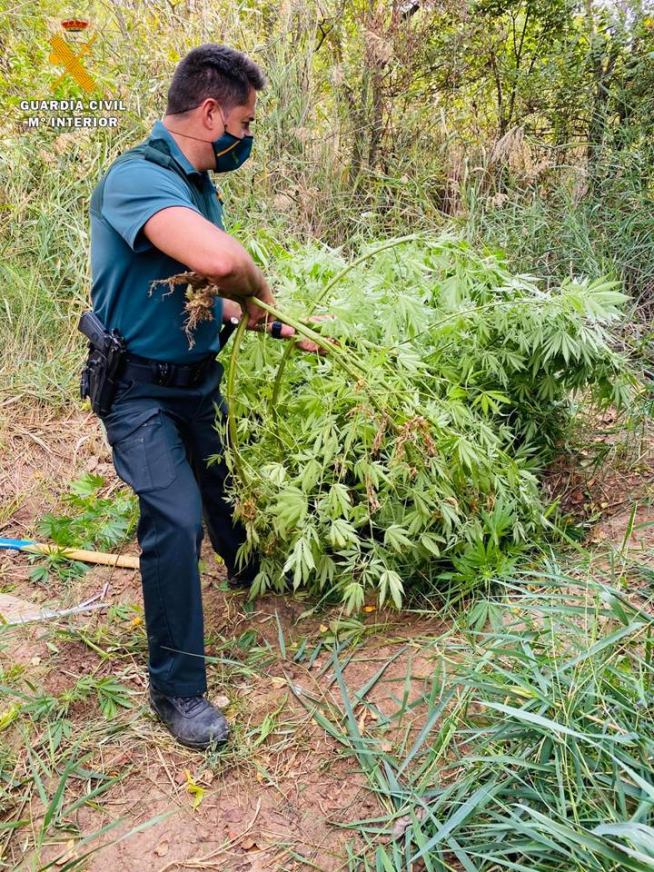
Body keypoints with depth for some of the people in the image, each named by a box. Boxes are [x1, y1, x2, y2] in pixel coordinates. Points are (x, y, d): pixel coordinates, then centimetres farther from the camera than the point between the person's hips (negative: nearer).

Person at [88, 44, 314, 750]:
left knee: (225, 486, 24)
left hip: (198, 378, 8)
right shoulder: (137, 178, -25)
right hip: (139, 386, -8)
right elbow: (220, 259, -43)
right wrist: (258, 291, -23)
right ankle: (175, 687, -1)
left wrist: (279, 328, 8)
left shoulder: (199, 188, 5)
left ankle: (244, 569, 55)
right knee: (176, 518, -16)